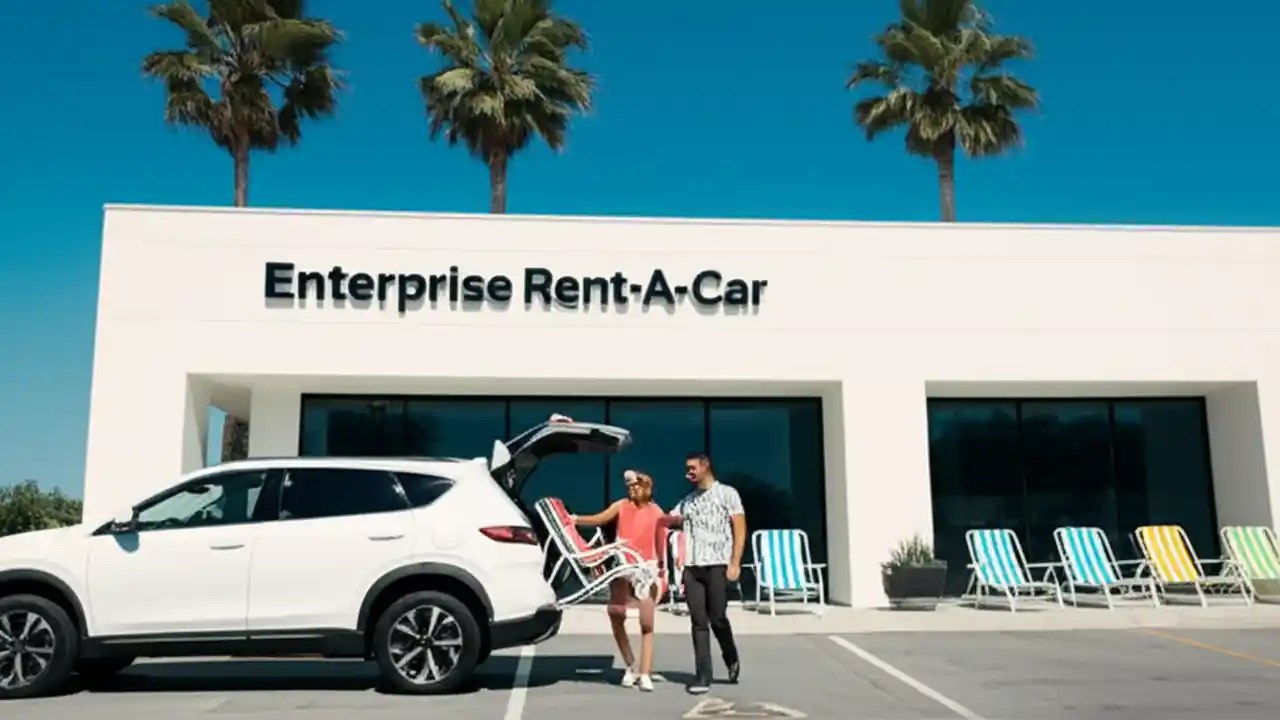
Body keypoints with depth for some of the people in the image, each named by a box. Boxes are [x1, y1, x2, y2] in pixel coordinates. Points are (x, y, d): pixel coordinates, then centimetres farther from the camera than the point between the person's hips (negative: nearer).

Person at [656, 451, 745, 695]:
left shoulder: (727, 493, 5)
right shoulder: (687, 501, 19)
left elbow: (740, 529, -1)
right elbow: (666, 521, 11)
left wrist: (735, 563, -10)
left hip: (717, 565, -4)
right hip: (691, 566, 4)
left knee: (717, 617, -3)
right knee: (698, 622, 1)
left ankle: (732, 659, 24)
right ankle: (703, 676, 3)